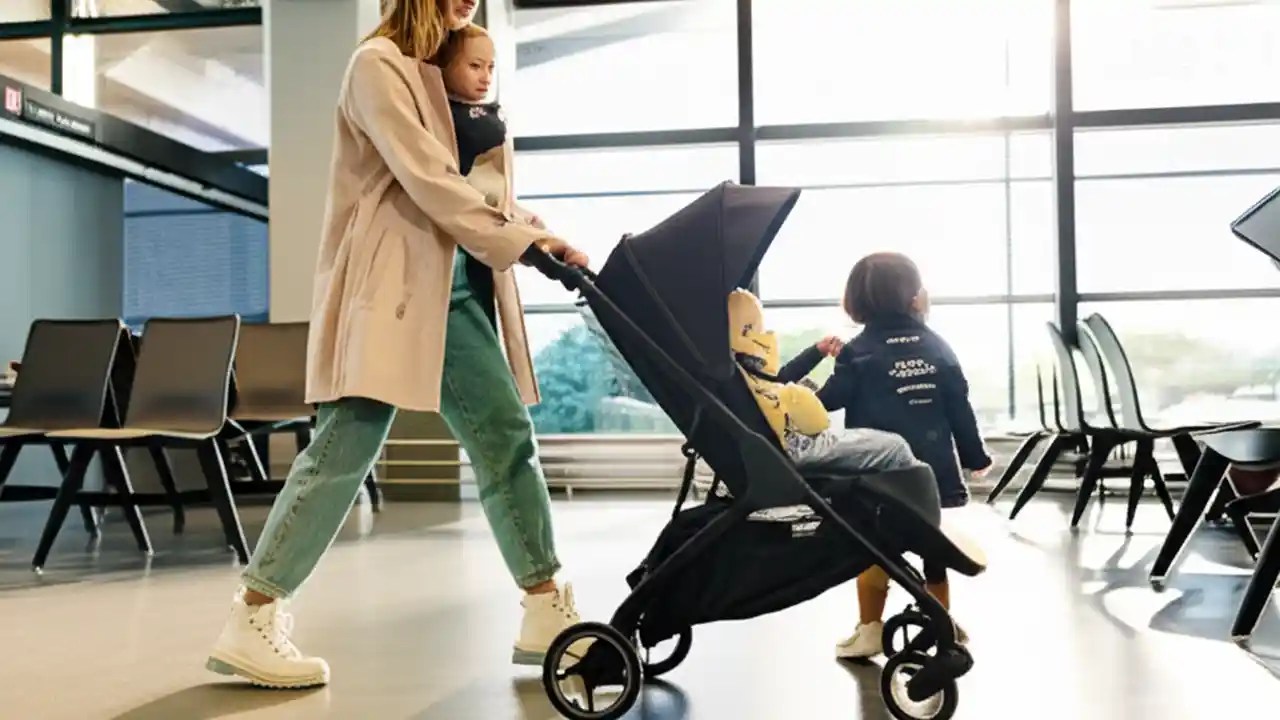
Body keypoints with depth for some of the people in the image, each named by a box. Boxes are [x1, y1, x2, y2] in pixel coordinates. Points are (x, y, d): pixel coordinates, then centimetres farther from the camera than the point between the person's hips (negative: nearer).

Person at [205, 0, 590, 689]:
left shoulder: (440, 75, 22)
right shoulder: (378, 63, -4)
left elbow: (476, 184, 19)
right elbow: (425, 178, -15)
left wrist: (535, 234, 3)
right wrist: (517, 242, -15)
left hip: (450, 287, 9)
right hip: (389, 285, -8)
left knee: (507, 434, 3)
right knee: (345, 448, -10)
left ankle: (546, 611, 10)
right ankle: (250, 620, 1)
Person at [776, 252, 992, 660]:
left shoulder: (859, 353, -8)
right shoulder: (936, 346, 2)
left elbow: (825, 403, -10)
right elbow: (960, 407, 6)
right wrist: (975, 457, 17)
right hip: (933, 469, 4)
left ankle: (870, 630, 13)